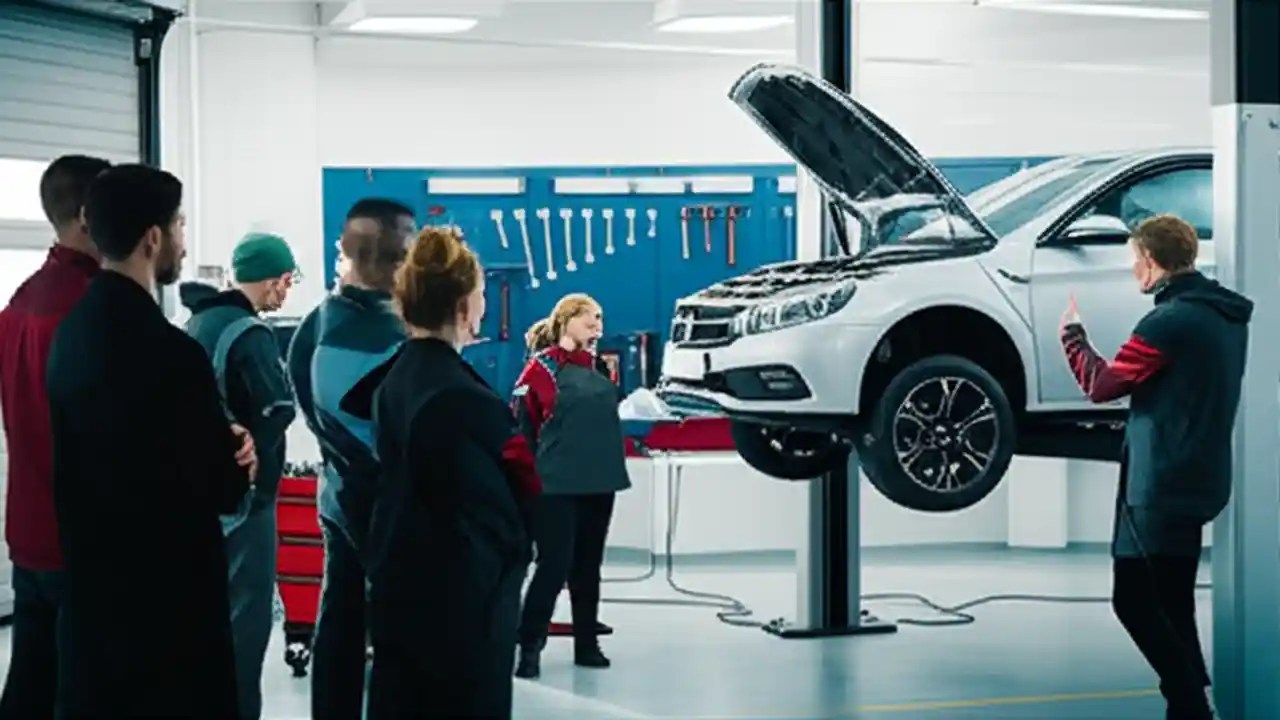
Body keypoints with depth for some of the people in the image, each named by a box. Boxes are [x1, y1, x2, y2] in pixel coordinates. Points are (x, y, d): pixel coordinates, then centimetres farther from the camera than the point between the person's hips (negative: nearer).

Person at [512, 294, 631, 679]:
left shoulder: (598, 368, 13)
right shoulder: (541, 368, -7)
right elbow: (522, 429, -9)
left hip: (600, 483, 6)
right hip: (557, 486, -6)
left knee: (588, 567, 12)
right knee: (554, 566, -8)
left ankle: (587, 644, 19)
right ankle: (528, 647, 0)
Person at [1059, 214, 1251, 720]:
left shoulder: (1170, 322, -18)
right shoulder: (1227, 316, 11)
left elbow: (1100, 385, -11)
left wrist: (1072, 335, 5)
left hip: (1161, 485, -9)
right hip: (1198, 482, 9)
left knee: (1135, 600, -5)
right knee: (1172, 604, 14)